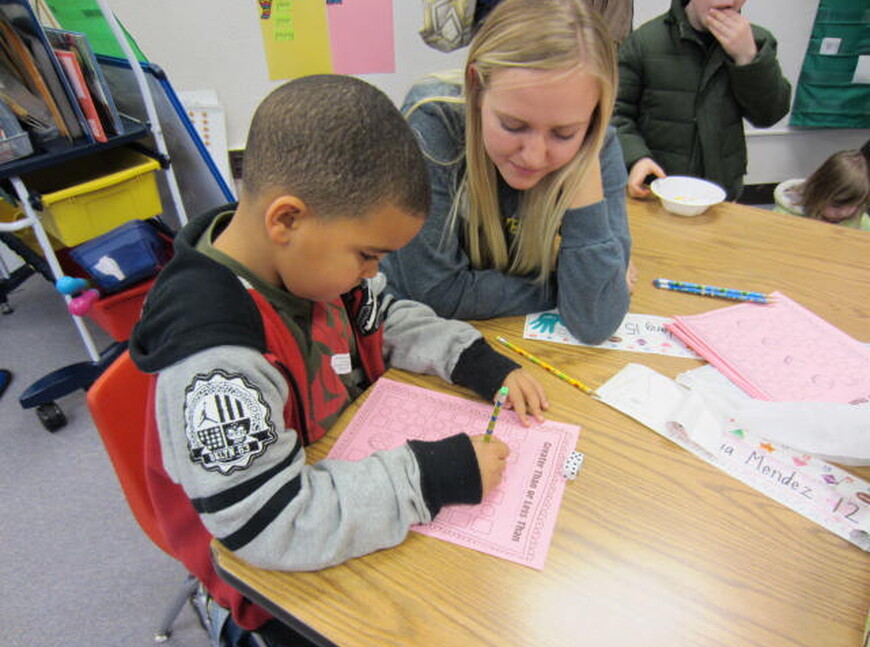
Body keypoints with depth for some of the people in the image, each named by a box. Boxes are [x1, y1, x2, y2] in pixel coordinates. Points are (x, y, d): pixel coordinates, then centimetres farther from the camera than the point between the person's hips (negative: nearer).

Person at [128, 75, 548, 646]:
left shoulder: (310, 256, -11)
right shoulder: (216, 358, -34)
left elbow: (389, 321, 4)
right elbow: (271, 524, -32)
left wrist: (479, 363, -9)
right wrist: (434, 474, -30)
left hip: (352, 462, 7)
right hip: (282, 575, -6)